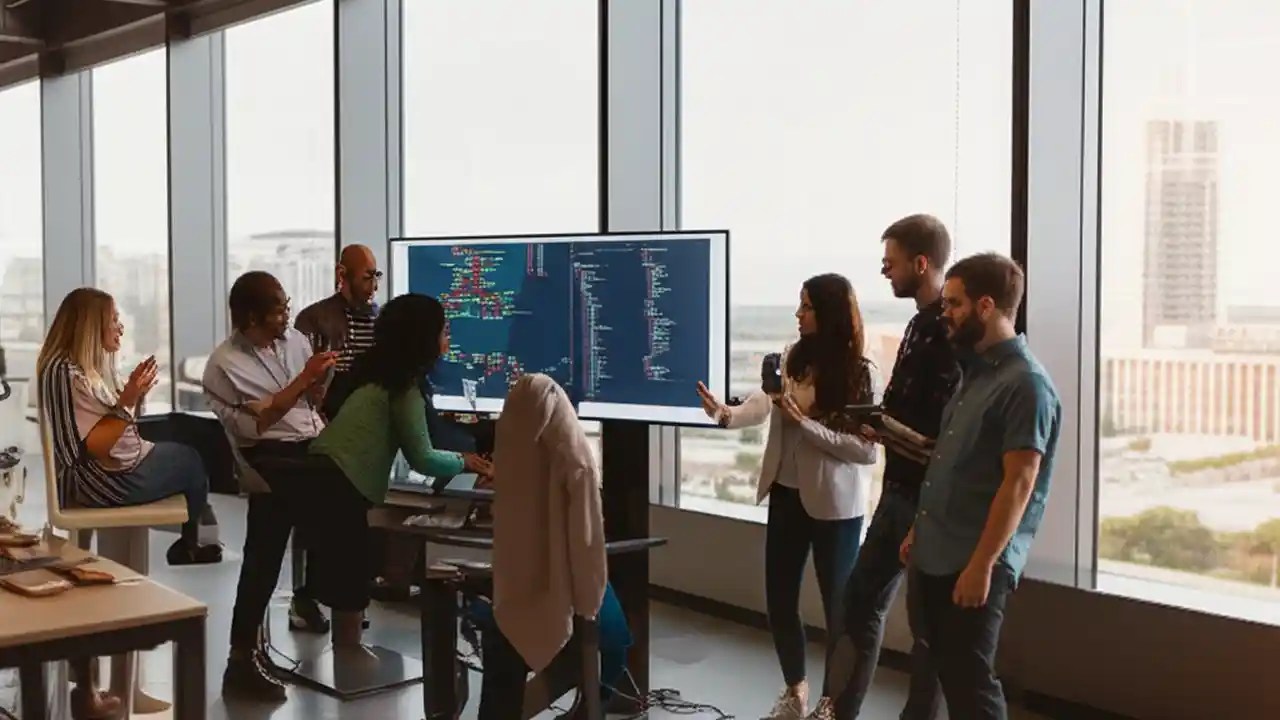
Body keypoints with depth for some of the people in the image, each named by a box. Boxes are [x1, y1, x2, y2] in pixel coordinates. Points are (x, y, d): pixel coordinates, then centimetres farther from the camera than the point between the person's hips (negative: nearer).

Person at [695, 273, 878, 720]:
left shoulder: (859, 374, -13)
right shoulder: (791, 358, 1)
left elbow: (868, 450, -18)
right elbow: (760, 405, -9)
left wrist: (806, 425, -23)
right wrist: (723, 413, -28)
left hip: (833, 503, -5)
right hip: (786, 494, 5)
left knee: (837, 602, 8)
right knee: (779, 599, 13)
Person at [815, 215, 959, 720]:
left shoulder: (951, 331, -18)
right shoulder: (923, 323, 11)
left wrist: (881, 428, -14)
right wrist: (877, 421, -2)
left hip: (929, 497, -10)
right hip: (900, 489, 10)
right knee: (862, 597, 15)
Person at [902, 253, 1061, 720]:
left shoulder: (1025, 384, -15)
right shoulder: (976, 370, 13)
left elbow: (1018, 484, -20)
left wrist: (982, 564, -22)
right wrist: (918, 532, 19)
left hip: (970, 565, -9)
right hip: (934, 557, 9)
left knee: (969, 681, -1)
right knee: (945, 674, 15)